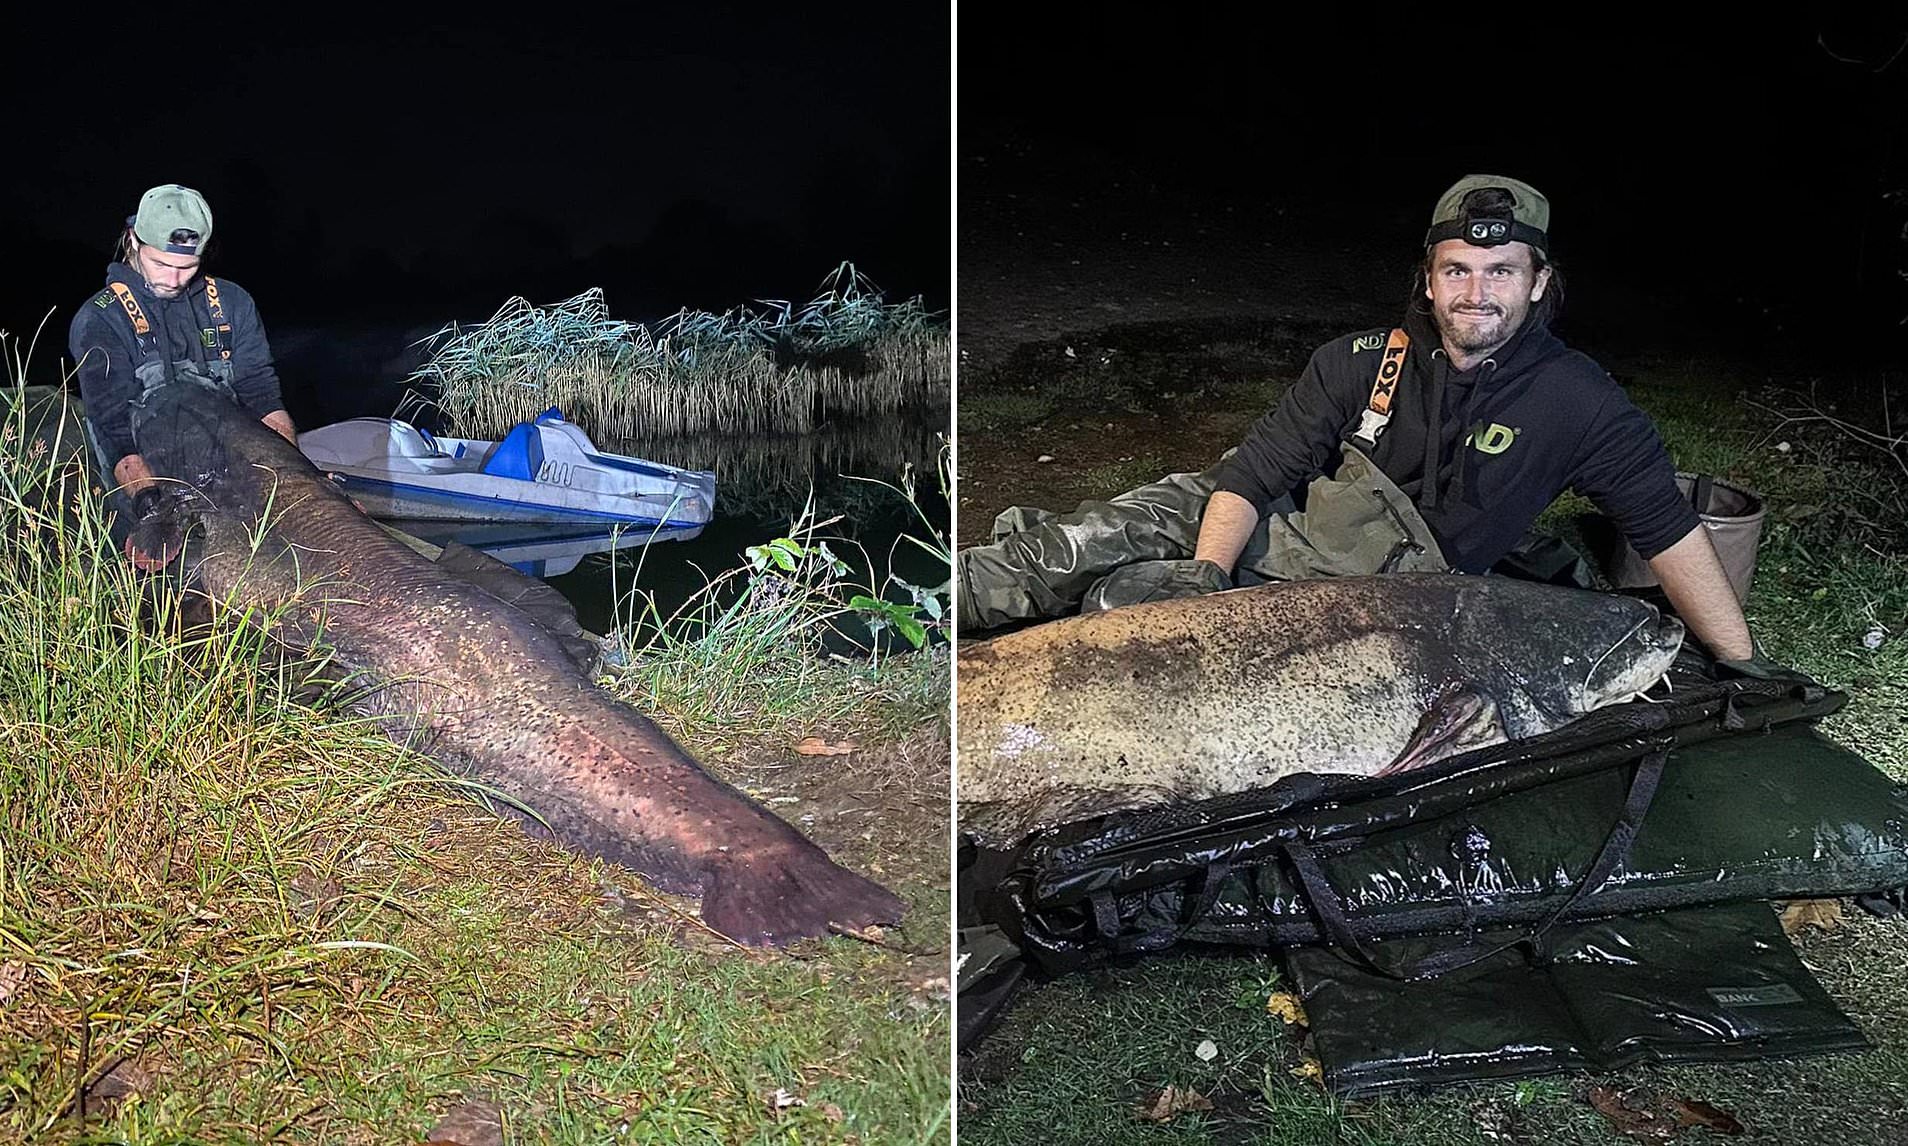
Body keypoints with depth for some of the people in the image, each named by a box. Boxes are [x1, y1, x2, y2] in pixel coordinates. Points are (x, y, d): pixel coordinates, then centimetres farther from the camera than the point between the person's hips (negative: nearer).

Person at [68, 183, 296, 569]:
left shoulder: (231, 302, 11)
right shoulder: (98, 321, -2)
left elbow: (262, 396, 4)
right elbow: (116, 427, -12)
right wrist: (148, 500, -31)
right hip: (151, 483, -3)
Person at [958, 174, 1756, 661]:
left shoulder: (1578, 402, -10)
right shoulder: (1360, 363, -5)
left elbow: (1671, 532, -6)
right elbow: (1248, 476, -7)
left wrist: (1746, 670, -6)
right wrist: (1205, 577, -24)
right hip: (1289, 535, 3)